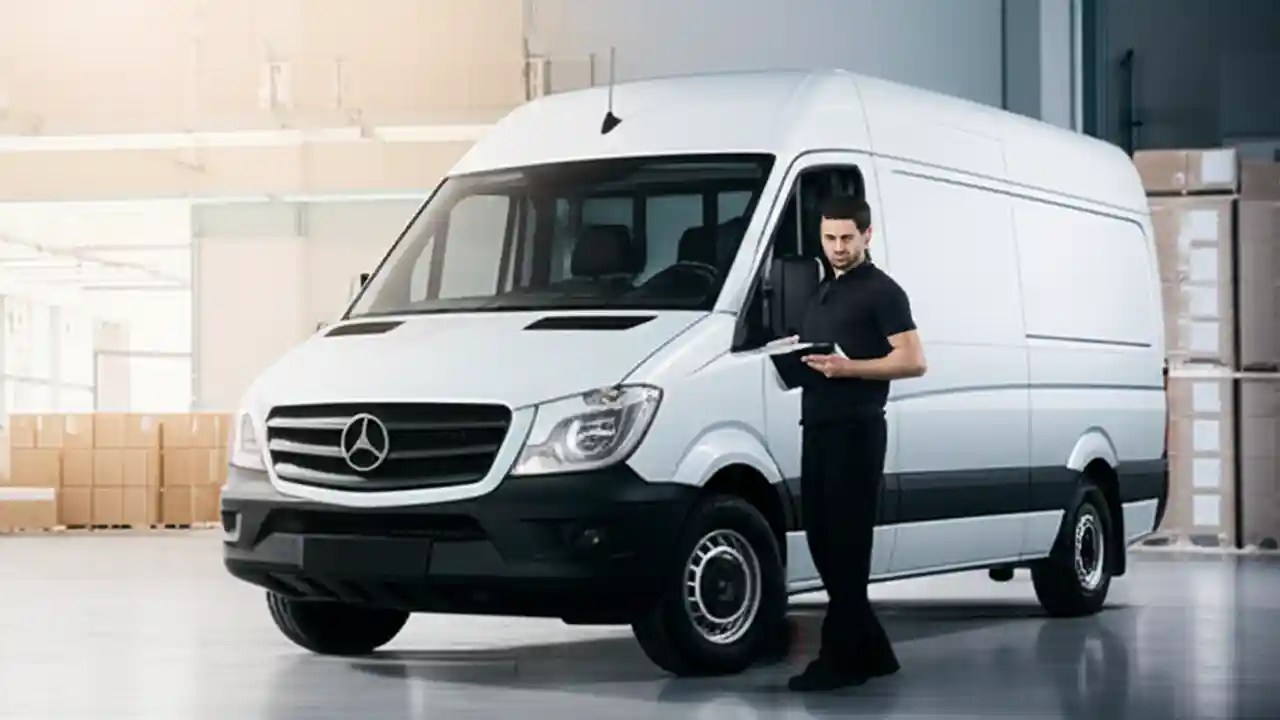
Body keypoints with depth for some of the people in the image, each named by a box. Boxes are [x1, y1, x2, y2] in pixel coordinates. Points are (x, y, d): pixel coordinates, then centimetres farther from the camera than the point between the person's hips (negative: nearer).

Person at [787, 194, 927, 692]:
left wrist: (848, 367, -22)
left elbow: (913, 361, -11)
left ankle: (840, 659, -5)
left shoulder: (881, 291, -4)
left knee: (846, 547, -7)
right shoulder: (821, 293, 21)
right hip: (817, 428, 9)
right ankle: (871, 651, 17)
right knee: (822, 541, 8)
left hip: (856, 431, -9)